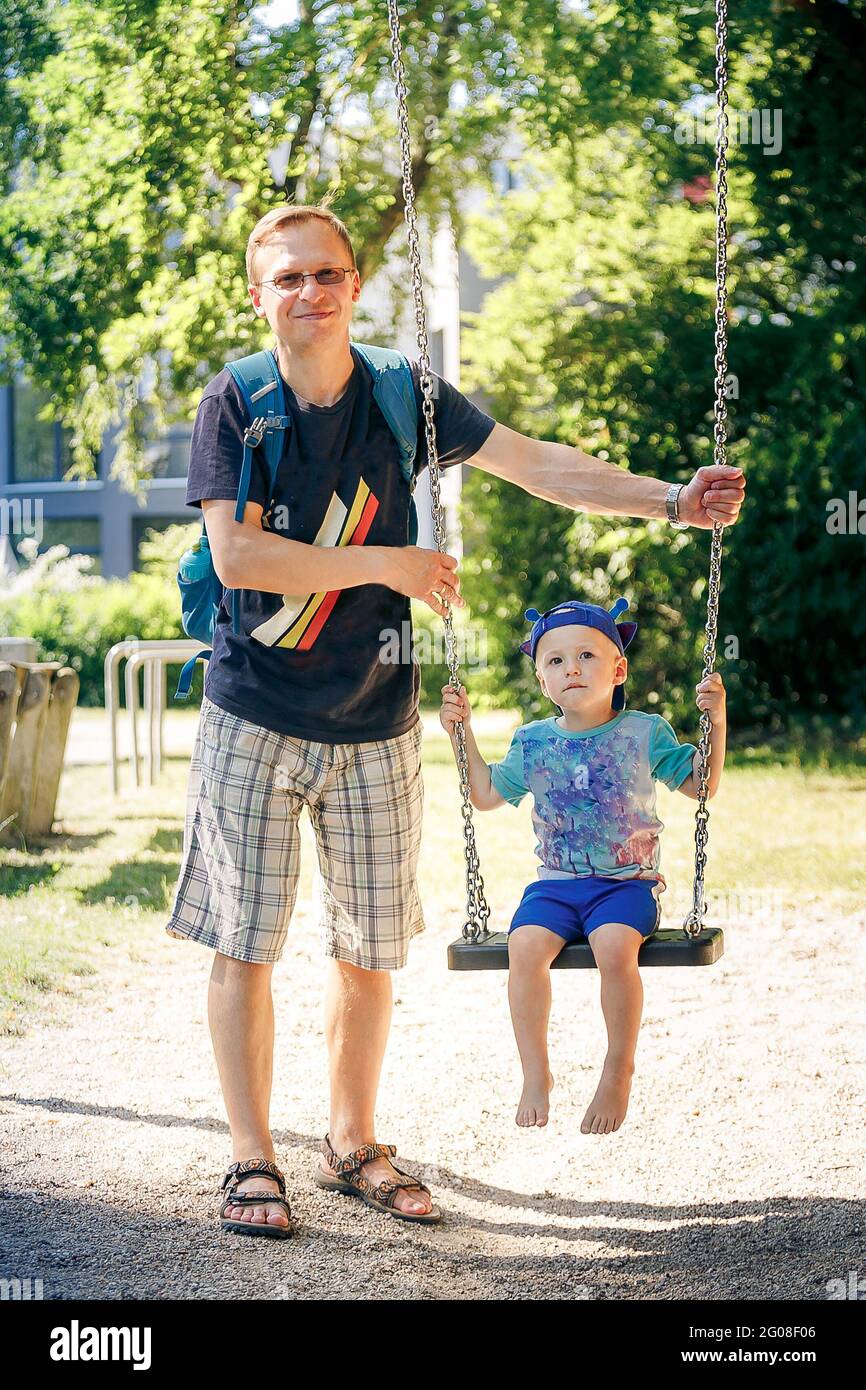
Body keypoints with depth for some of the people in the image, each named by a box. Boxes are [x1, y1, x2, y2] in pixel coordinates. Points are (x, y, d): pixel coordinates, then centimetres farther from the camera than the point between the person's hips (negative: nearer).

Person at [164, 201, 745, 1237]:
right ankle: (252, 1161, 11)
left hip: (374, 725, 3)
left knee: (370, 945, 9)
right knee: (245, 945, 0)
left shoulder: (403, 397, 0)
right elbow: (236, 555, -17)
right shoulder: (234, 404, -8)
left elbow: (538, 466, 1)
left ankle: (352, 1145, 25)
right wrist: (389, 565, -16)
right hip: (255, 721, -3)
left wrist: (672, 501, -10)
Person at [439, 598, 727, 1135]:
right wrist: (462, 732, 12)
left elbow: (702, 784, 6)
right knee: (525, 946, -27)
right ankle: (536, 1074, -12)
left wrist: (717, 720, -6)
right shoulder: (533, 742, 10)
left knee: (615, 946, -33)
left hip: (627, 883, -2)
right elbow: (487, 794, 21)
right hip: (555, 884, 3)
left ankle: (619, 1070, -13)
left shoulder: (644, 733, 3)